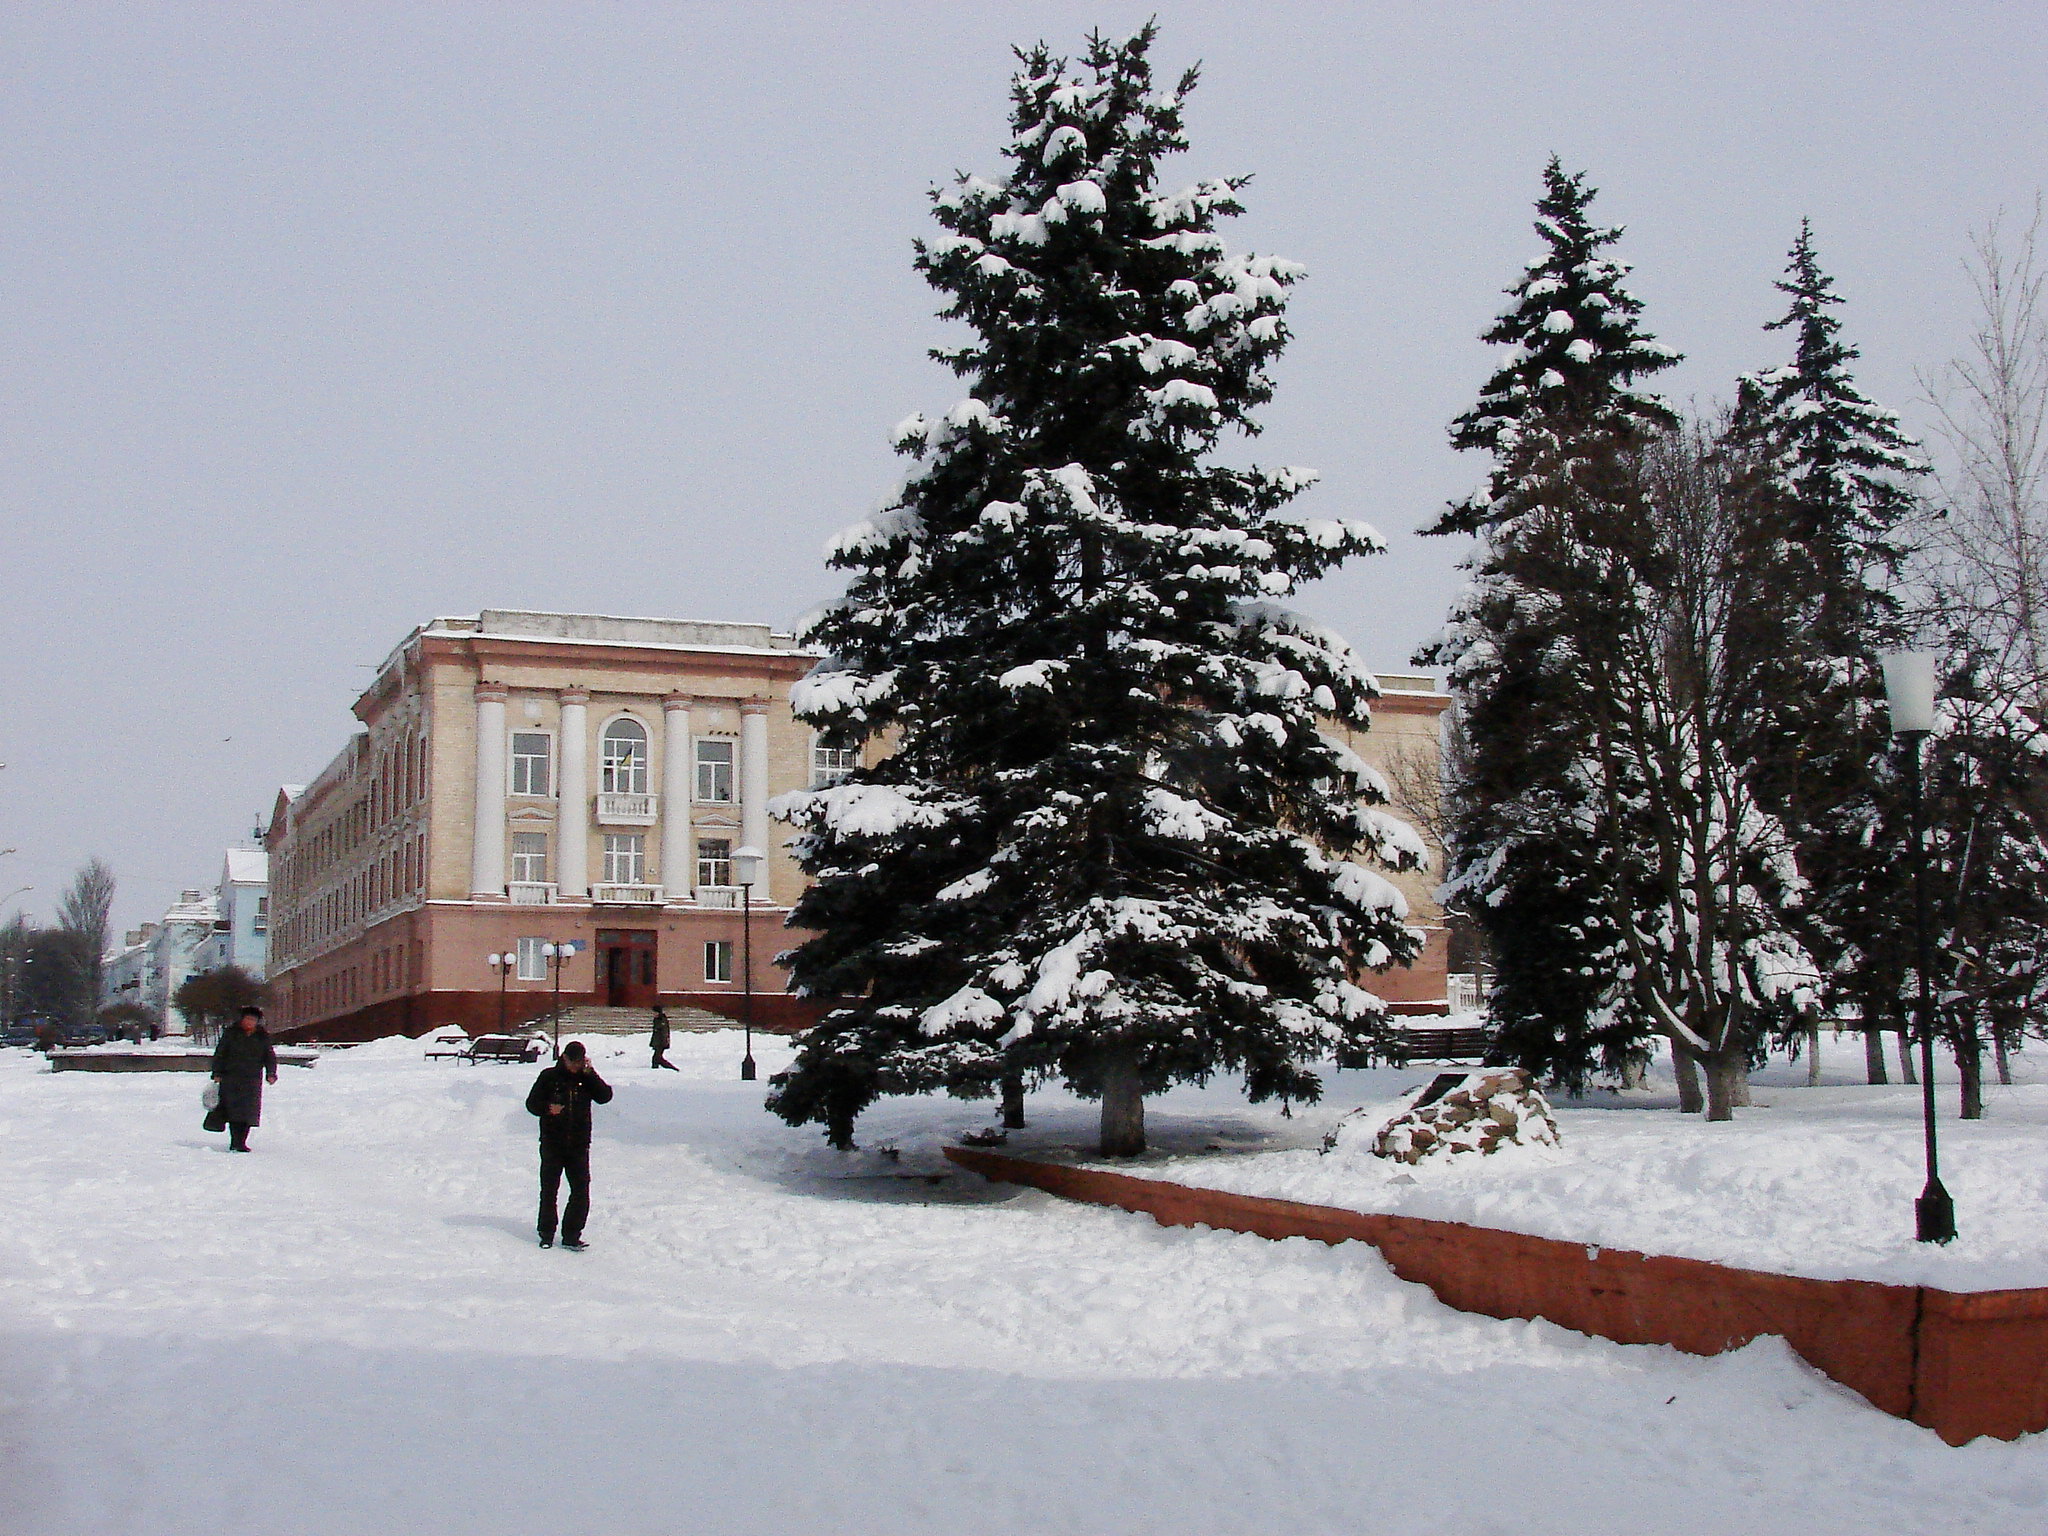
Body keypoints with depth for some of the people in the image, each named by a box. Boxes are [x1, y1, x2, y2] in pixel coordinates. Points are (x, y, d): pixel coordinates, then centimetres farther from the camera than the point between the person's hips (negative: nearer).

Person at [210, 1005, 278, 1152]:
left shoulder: (263, 1036, 9)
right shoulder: (231, 1033, 4)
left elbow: (270, 1056, 13)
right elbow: (219, 1053, 6)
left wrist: (271, 1073, -2)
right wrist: (217, 1074, 0)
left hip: (252, 1080, 2)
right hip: (231, 1078, -2)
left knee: (249, 1112, -2)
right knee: (234, 1110, -9)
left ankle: (241, 1142, 6)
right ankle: (235, 1142, -7)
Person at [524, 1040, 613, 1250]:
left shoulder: (587, 1078, 5)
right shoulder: (549, 1076, 1)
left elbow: (605, 1097, -8)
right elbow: (532, 1103, 3)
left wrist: (590, 1074, -15)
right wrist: (548, 1109, -17)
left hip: (579, 1146, 1)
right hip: (552, 1144, -1)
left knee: (581, 1191, -4)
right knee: (548, 1190, 7)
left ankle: (571, 1236, 4)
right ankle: (546, 1234, 19)